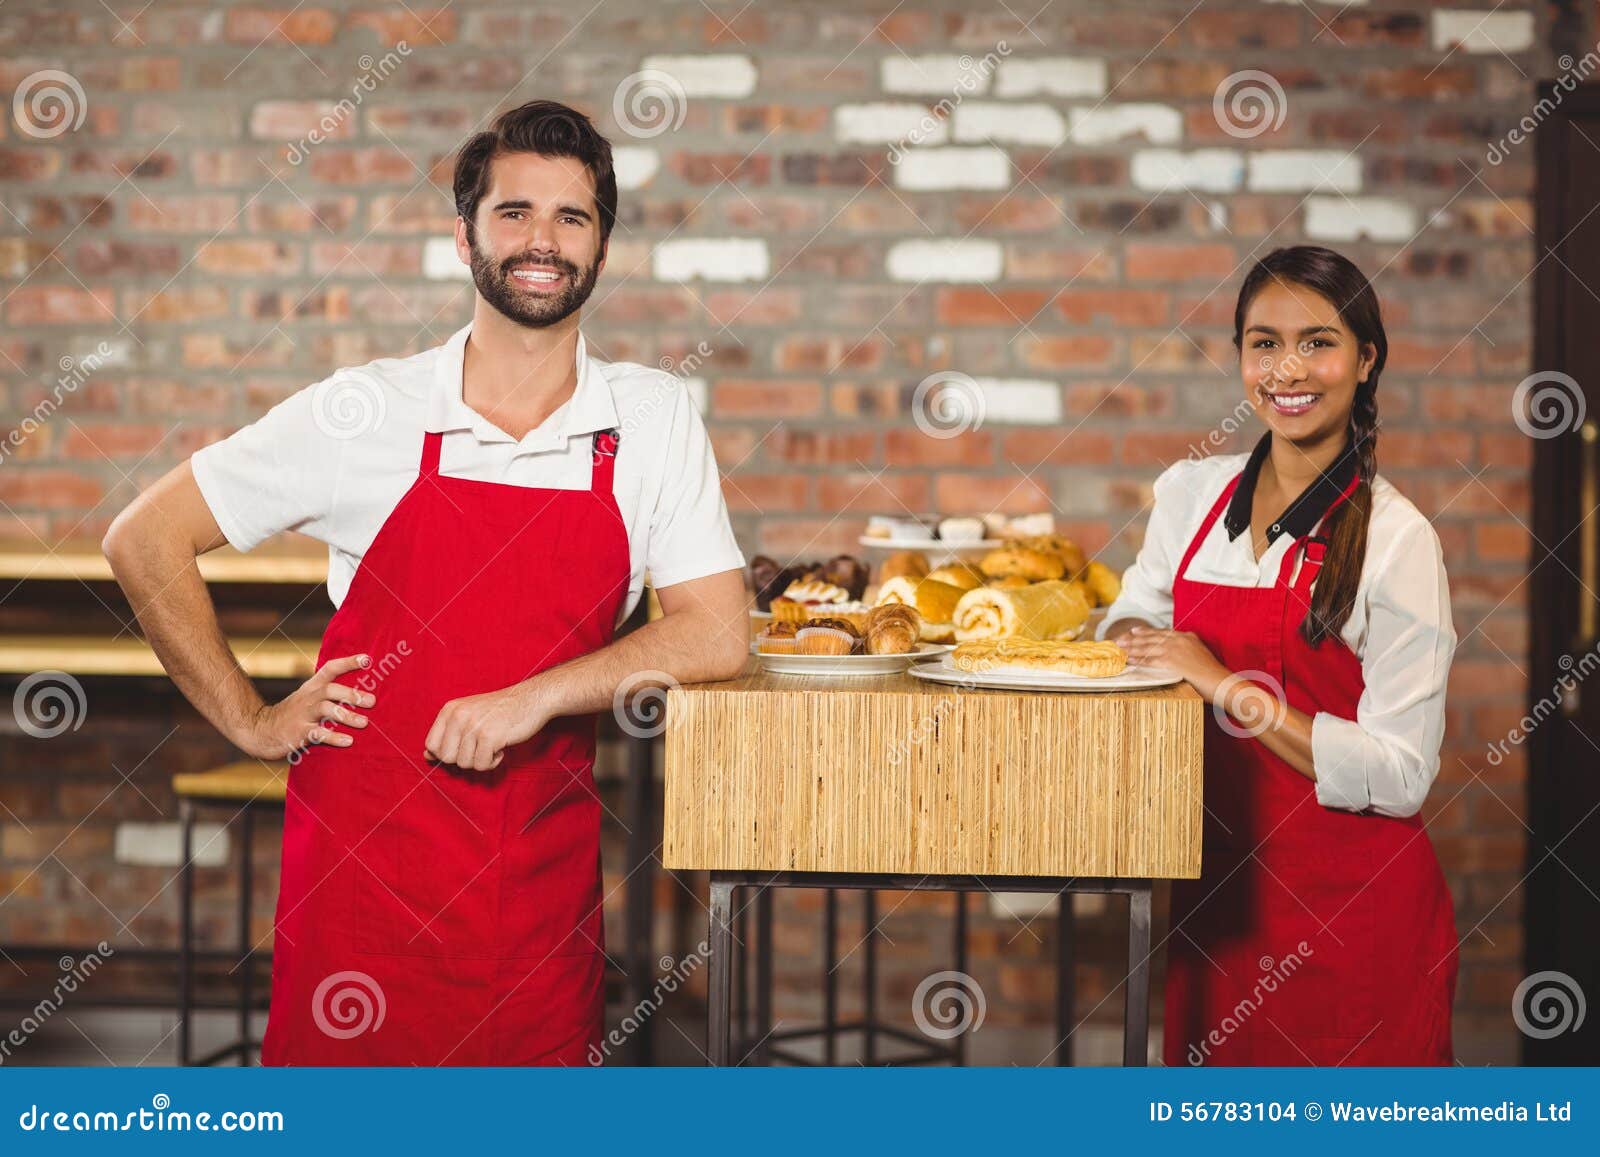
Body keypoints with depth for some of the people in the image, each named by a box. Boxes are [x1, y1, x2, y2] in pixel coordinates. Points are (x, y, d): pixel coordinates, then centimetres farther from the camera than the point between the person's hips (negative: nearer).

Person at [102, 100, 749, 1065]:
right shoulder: (365, 412, -5)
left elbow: (717, 635, -5)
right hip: (365, 854, -1)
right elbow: (145, 540, 2)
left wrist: (533, 697, -16)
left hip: (546, 870, 1)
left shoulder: (654, 418, -1)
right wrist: (250, 722, -2)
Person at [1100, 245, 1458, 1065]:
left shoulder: (1396, 537, -12)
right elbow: (1134, 620, 21)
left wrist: (1228, 688, -20)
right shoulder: (1190, 493, 3)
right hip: (1214, 888, 4)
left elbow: (1399, 775, -16)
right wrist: (1131, 641, -2)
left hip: (1349, 905, -4)